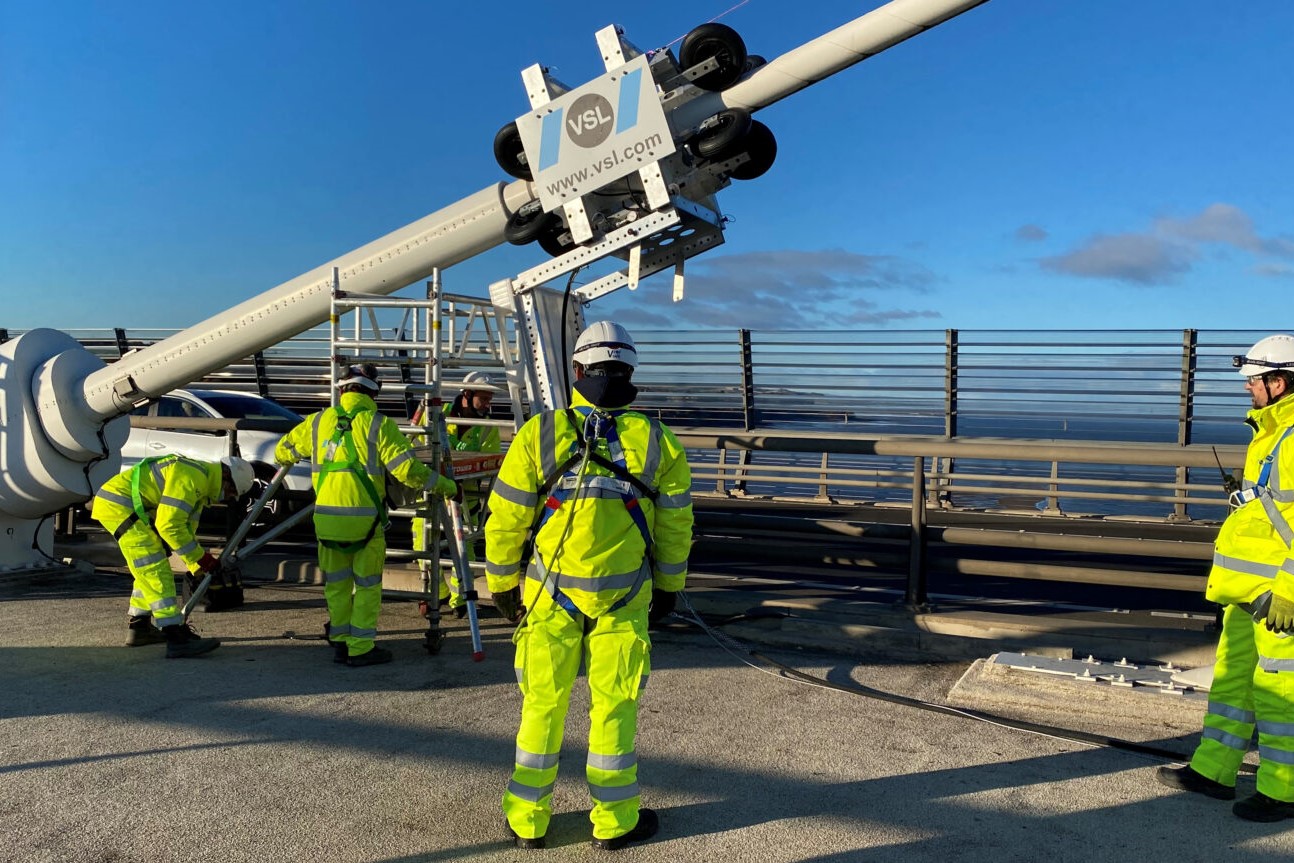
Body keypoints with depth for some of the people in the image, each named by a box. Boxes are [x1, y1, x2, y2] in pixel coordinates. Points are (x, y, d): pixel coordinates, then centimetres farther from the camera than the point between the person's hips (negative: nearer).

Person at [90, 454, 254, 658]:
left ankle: (139, 627, 31)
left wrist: (198, 565, 21)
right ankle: (176, 637, -17)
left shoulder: (201, 482, 15)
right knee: (156, 570, -14)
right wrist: (200, 558, -15)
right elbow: (169, 524, -23)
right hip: (118, 505, -11)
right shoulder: (191, 477, -19)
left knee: (148, 569, 21)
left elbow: (186, 528, 24)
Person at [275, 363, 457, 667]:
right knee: (367, 584, 8)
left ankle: (340, 642, 26)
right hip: (365, 519, -4)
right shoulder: (379, 425, -6)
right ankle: (361, 648, 9)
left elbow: (283, 452, 21)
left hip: (326, 518, 4)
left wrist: (285, 461, 45)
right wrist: (445, 486, 0)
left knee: (336, 583, 18)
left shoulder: (317, 422, 7)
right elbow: (408, 470, -12)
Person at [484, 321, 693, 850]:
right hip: (624, 598, 0)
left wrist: (502, 585, 10)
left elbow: (506, 519, -3)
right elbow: (675, 525, 3)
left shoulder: (538, 434, -7)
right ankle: (614, 820, 24)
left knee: (543, 703, 13)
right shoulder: (659, 443, -4)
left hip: (549, 593, 0)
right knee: (615, 705, 12)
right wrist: (669, 587, 16)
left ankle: (528, 820, 24)